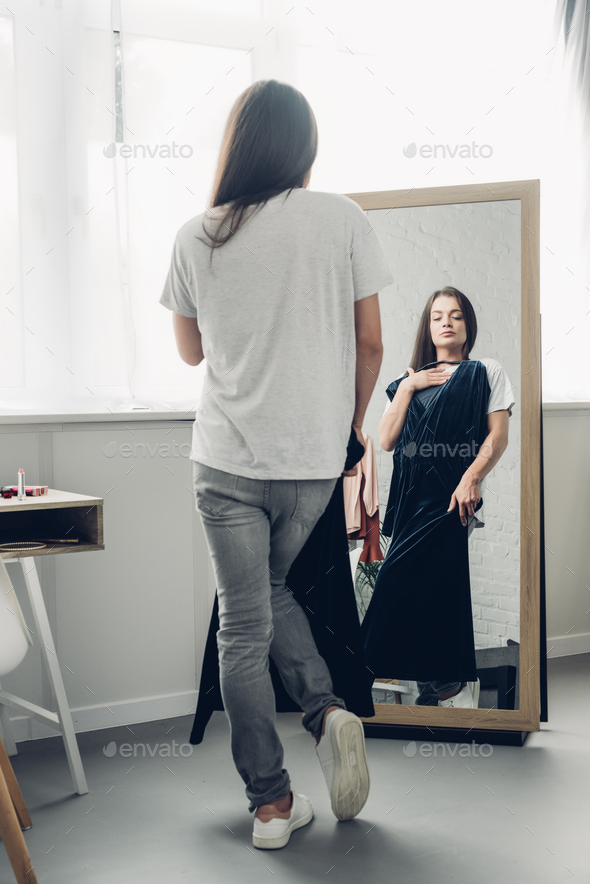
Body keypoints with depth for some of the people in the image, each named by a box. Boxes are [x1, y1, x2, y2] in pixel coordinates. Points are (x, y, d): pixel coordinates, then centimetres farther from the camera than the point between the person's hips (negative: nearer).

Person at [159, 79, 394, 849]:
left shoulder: (198, 236, 1)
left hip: (228, 457, 0)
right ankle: (325, 708, 2)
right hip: (315, 454, 1)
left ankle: (271, 802, 11)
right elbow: (370, 341, -1)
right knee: (275, 589, 24)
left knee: (243, 626, 6)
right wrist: (354, 421, 12)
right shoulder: (342, 219, -4)